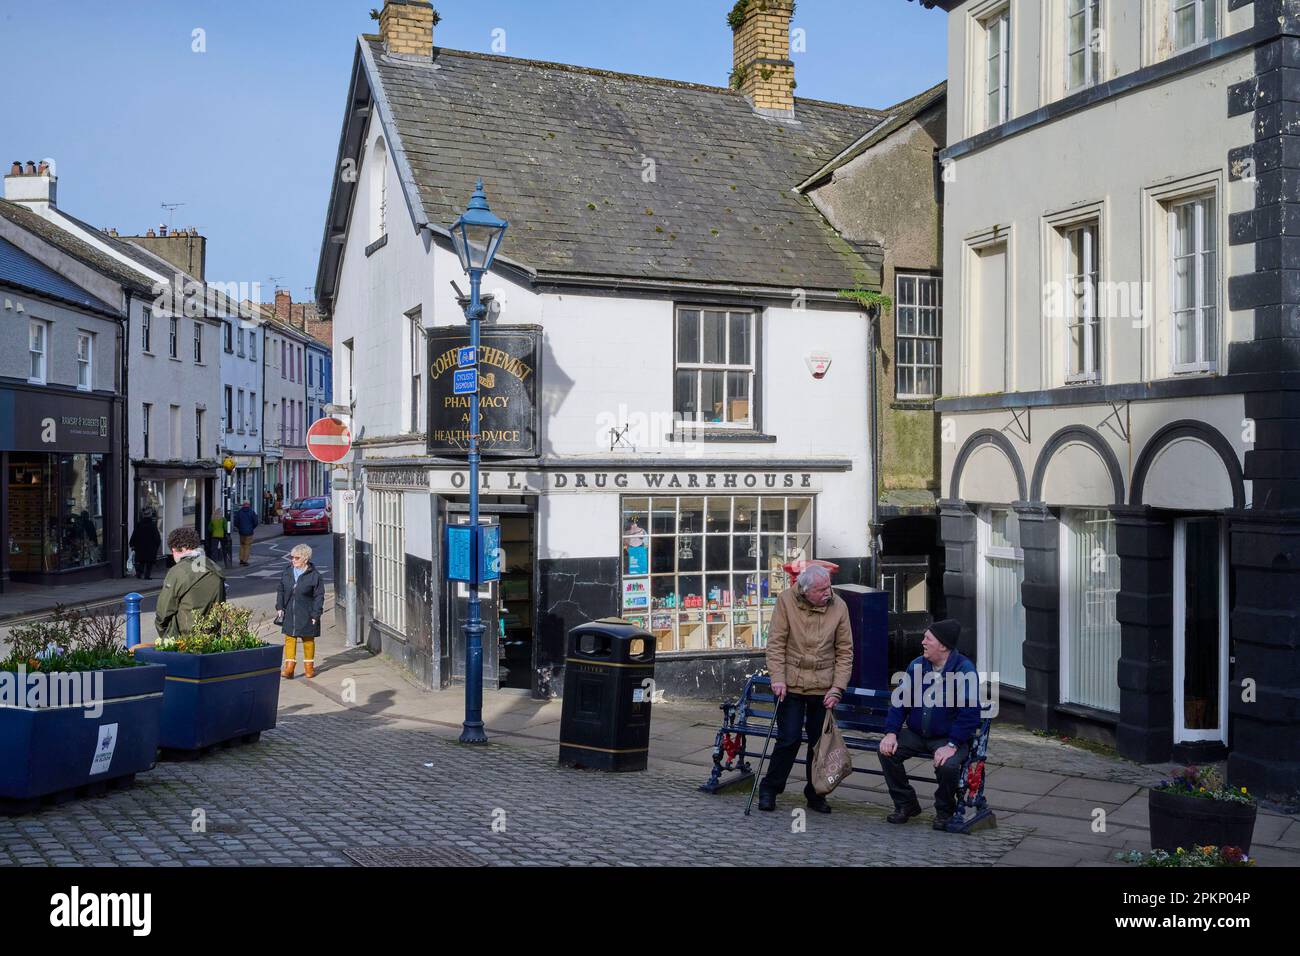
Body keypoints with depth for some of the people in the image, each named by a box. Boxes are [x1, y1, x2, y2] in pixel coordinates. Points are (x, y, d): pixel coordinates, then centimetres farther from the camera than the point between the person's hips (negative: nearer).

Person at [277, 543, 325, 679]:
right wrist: (280, 607, 4)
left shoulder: (314, 576, -10)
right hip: (289, 614, 4)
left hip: (306, 615, -4)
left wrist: (315, 614, -11)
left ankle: (309, 666, 23)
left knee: (308, 640, 9)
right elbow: (281, 591, 13)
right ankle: (289, 667, 3)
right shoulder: (287, 573, 4)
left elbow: (319, 596, -8)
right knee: (289, 638, 0)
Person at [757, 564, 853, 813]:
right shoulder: (786, 600, -9)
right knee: (788, 739, -2)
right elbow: (776, 643, -7)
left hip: (824, 688, 2)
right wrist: (777, 678, -14)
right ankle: (769, 790, 15)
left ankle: (815, 794, 23)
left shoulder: (838, 606, -4)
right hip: (791, 684, -2)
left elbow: (845, 652, 0)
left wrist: (837, 688, -6)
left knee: (820, 742, 8)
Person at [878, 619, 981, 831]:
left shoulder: (964, 670, -14)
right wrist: (891, 733, -9)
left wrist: (952, 745, -25)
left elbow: (969, 712, -18)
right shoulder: (916, 665, 2)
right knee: (887, 752, -17)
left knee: (948, 765, -33)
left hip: (949, 738, -5)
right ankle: (905, 804, 6)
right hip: (915, 734, 5)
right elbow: (900, 701, 4)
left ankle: (945, 811, 0)